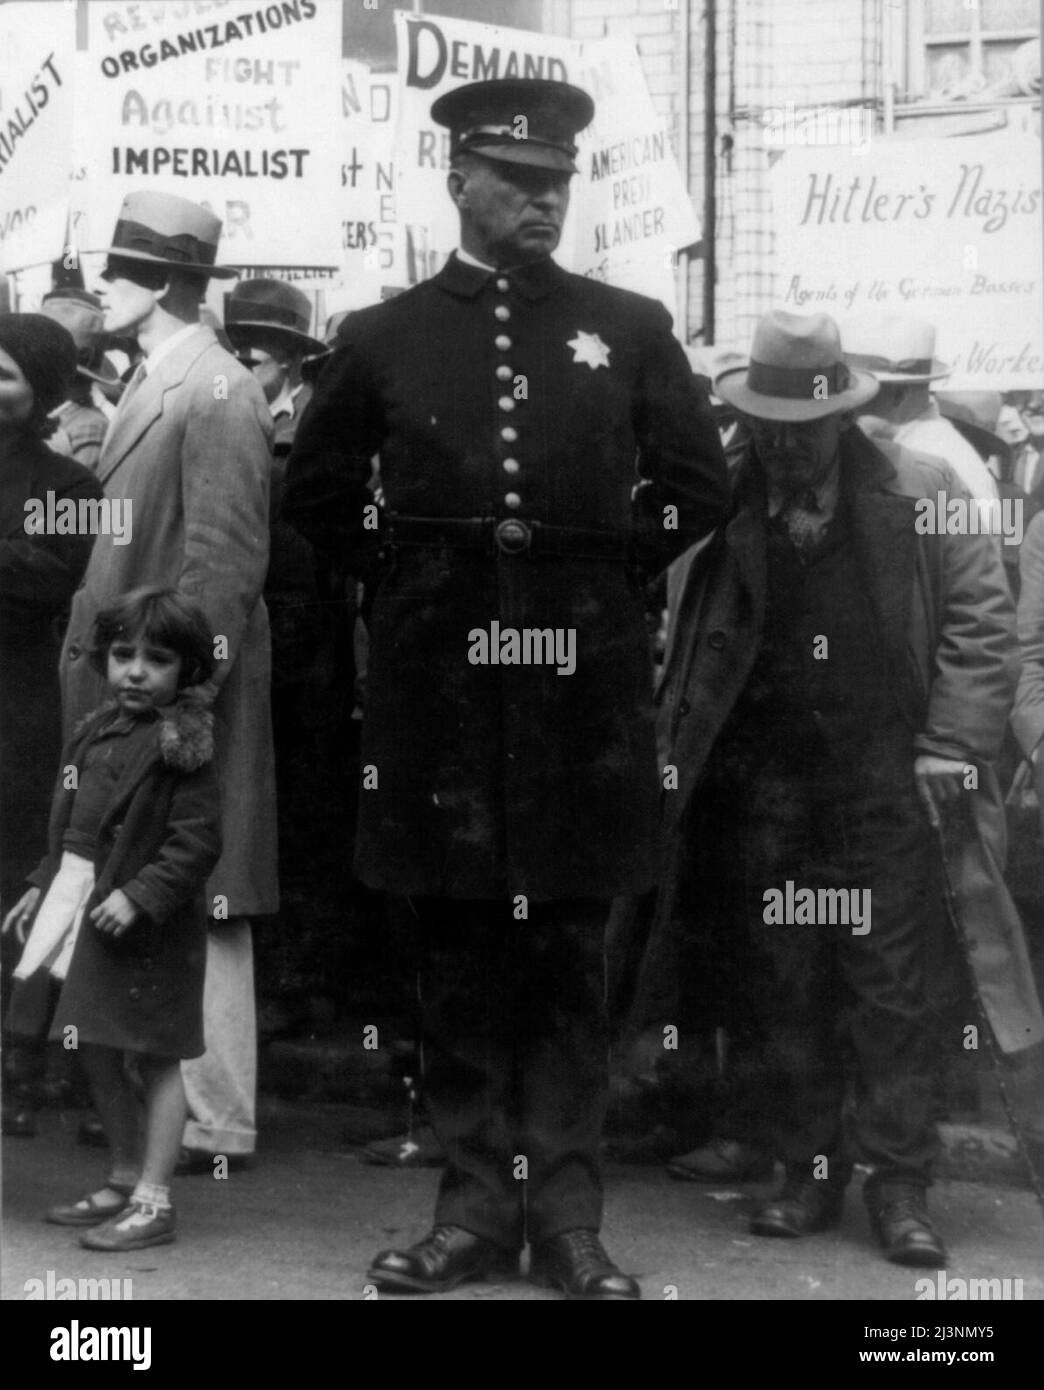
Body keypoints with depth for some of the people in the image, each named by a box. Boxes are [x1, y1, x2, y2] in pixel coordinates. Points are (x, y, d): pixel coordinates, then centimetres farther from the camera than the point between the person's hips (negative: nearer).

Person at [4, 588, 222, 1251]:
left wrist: (140, 895, -24)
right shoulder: (97, 732, 10)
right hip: (84, 909, 8)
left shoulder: (181, 747, -13)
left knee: (156, 1059, 1)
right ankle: (125, 1181, 30)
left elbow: (197, 842, -18)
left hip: (148, 923, -8)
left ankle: (154, 1201, 6)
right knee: (97, 1055, 15)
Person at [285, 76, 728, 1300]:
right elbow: (318, 496, 13)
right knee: (459, 956, 6)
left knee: (568, 956, 5)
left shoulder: (628, 329, 6)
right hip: (437, 684, 0)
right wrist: (416, 569, 8)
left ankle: (566, 1209, 11)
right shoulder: (380, 339, 5)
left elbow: (696, 484, 12)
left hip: (584, 682, 0)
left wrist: (609, 566, 7)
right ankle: (477, 1202, 14)